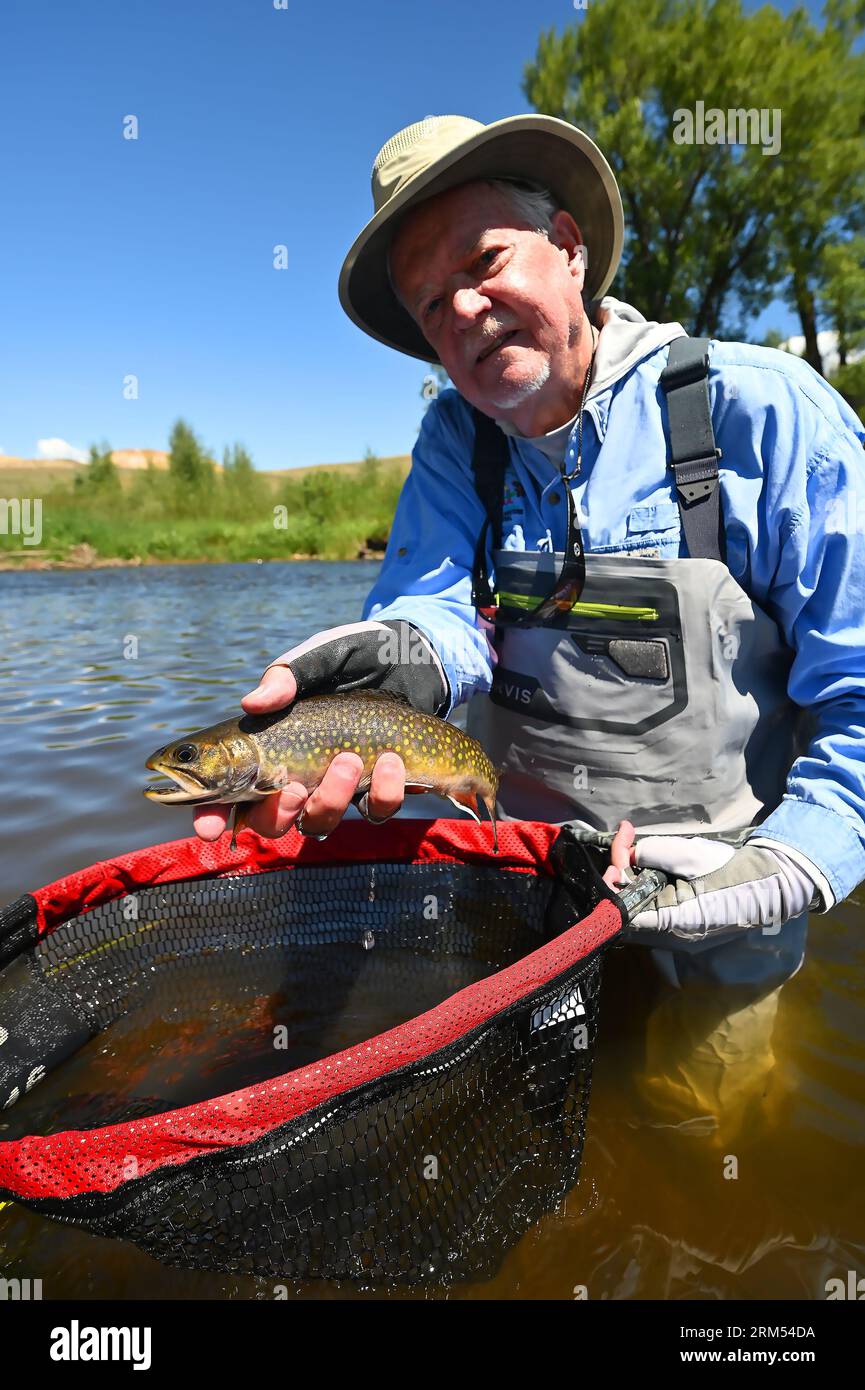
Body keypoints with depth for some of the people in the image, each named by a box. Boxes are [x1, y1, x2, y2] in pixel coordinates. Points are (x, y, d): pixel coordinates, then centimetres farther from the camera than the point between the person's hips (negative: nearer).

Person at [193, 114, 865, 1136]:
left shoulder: (761, 411, -15)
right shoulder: (456, 438, 0)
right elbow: (432, 601, -16)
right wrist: (406, 653, -38)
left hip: (716, 896, -3)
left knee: (693, 1125, 16)